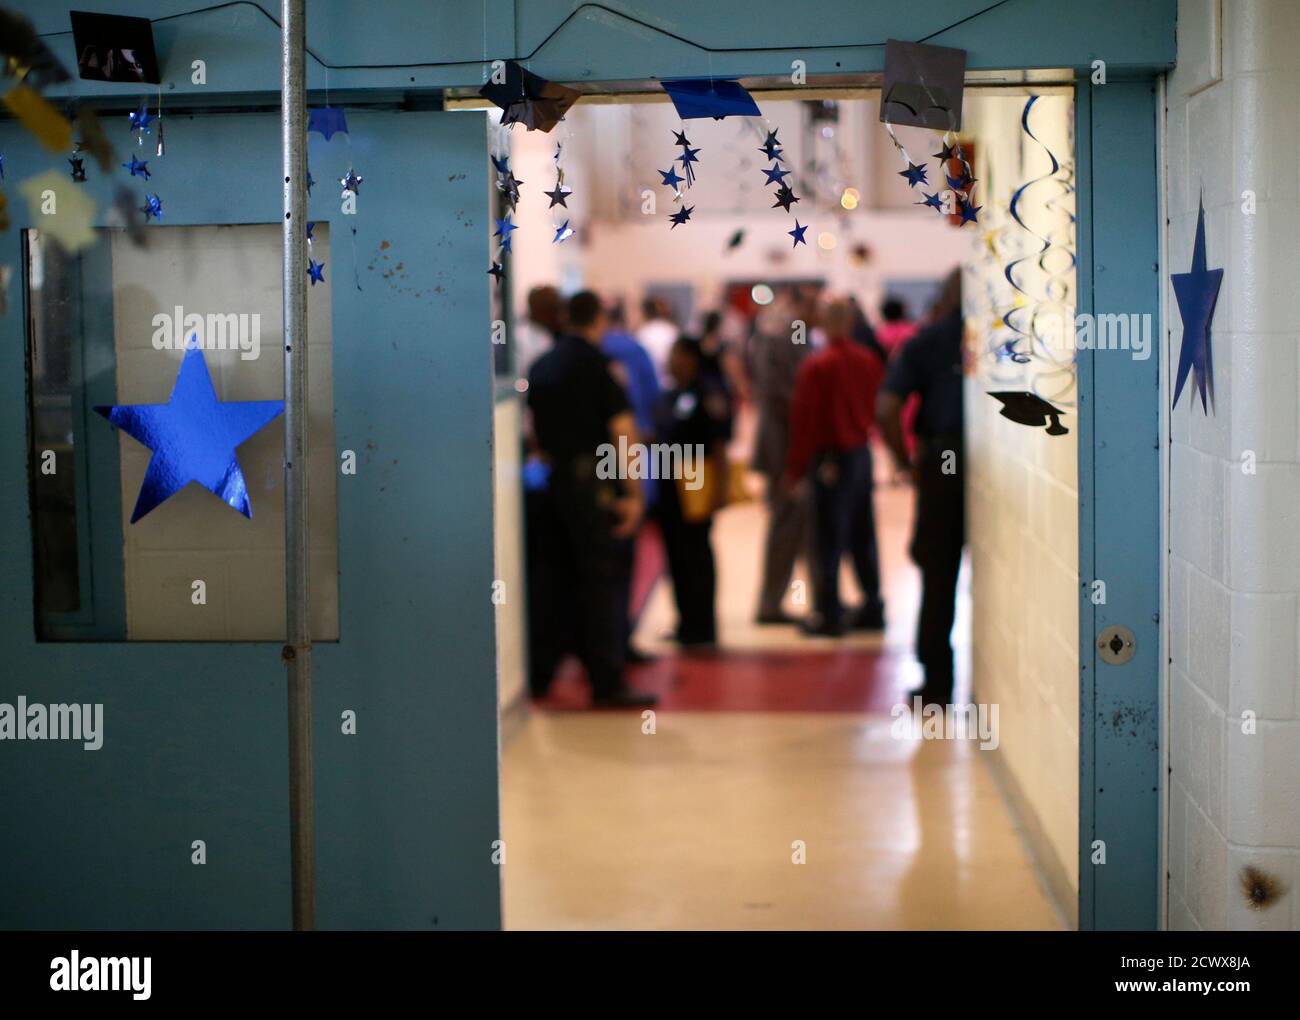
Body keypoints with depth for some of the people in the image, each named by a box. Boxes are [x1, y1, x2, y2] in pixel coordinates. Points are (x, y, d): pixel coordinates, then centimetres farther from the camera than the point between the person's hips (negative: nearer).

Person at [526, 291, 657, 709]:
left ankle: (536, 675, 17)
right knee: (602, 579, -4)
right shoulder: (596, 362, -9)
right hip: (590, 481, -6)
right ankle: (607, 683, -5)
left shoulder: (542, 365, 10)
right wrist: (634, 494, -13)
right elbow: (623, 429, -14)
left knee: (549, 577, 12)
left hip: (552, 482, 6)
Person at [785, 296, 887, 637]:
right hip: (863, 453, 6)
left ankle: (830, 615, 1)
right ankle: (872, 608, 18)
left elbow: (805, 419, -13)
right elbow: (877, 408, 9)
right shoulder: (870, 361, 0)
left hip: (831, 458, -6)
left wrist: (795, 468, -6)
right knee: (863, 537, 13)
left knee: (829, 539, -1)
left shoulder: (816, 365, -15)